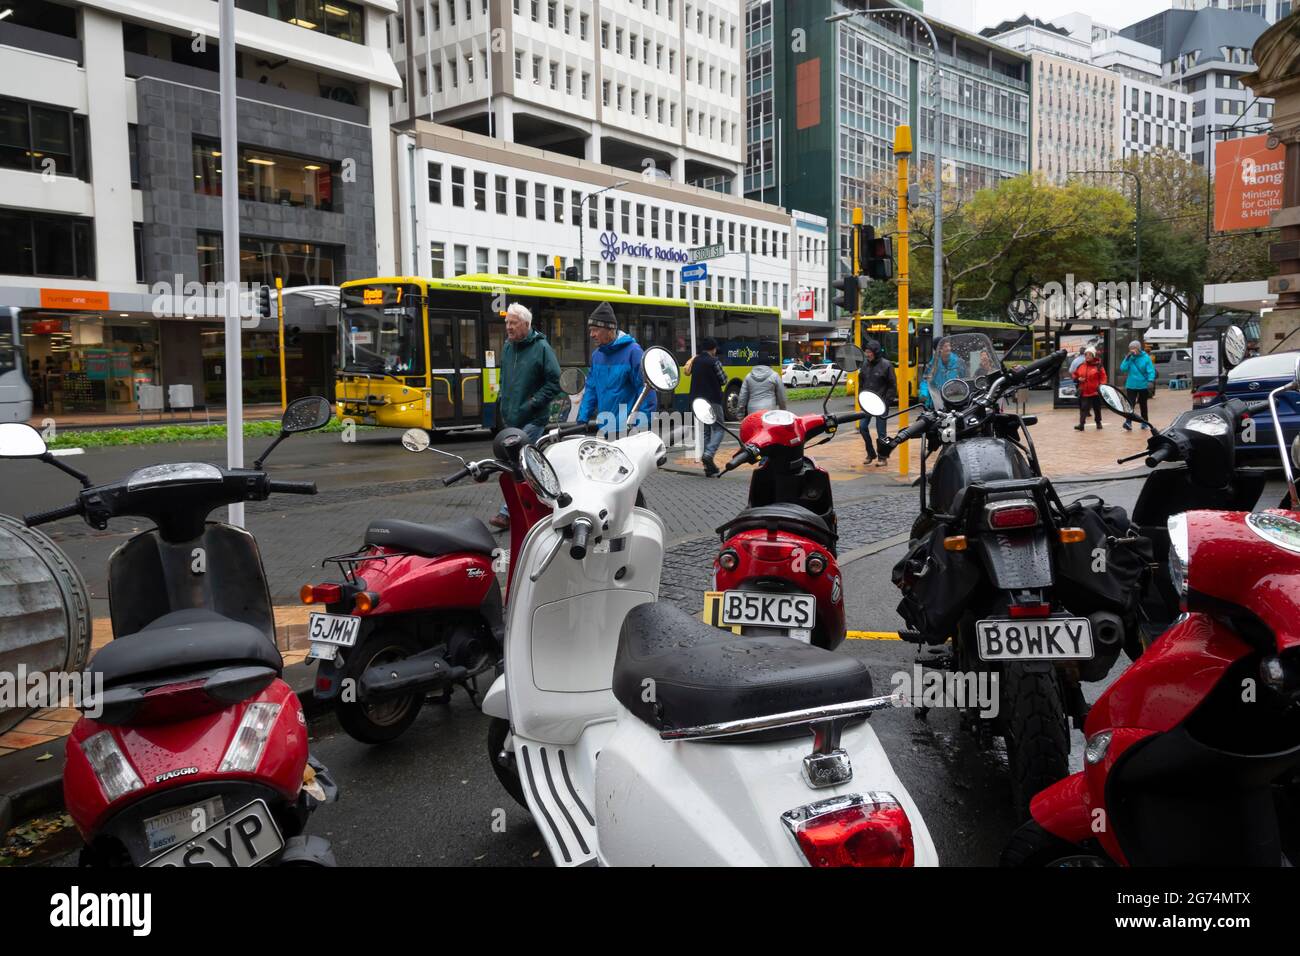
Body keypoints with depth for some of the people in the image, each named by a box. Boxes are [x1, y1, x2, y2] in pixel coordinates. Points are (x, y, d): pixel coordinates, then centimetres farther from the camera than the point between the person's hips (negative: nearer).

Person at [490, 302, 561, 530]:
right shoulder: (507, 347, 13)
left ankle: (509, 513, -14)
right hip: (510, 418, 7)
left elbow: (554, 383, -8)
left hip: (532, 419, -7)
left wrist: (532, 404, -14)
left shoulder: (541, 347, -7)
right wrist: (501, 400, 13)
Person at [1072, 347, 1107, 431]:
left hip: (1095, 392, -2)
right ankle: (1081, 424, -8)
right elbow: (1075, 375, 15)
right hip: (1084, 392, 2)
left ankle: (1098, 422, 30)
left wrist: (1101, 386, -17)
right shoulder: (1081, 365, 4)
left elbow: (1103, 377, -4)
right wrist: (1078, 379, -5)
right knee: (1083, 408, -6)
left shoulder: (1098, 365, -5)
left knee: (1097, 409, 13)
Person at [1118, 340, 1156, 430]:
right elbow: (1123, 368, -9)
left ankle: (1144, 423, 25)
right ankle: (1128, 423, -17)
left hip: (1143, 385, -1)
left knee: (1143, 404, 14)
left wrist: (1150, 381, -25)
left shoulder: (1146, 358, -8)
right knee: (1130, 404, -10)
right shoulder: (1129, 357, 0)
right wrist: (1127, 358, -17)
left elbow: (1151, 371, -11)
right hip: (1131, 386, 1)